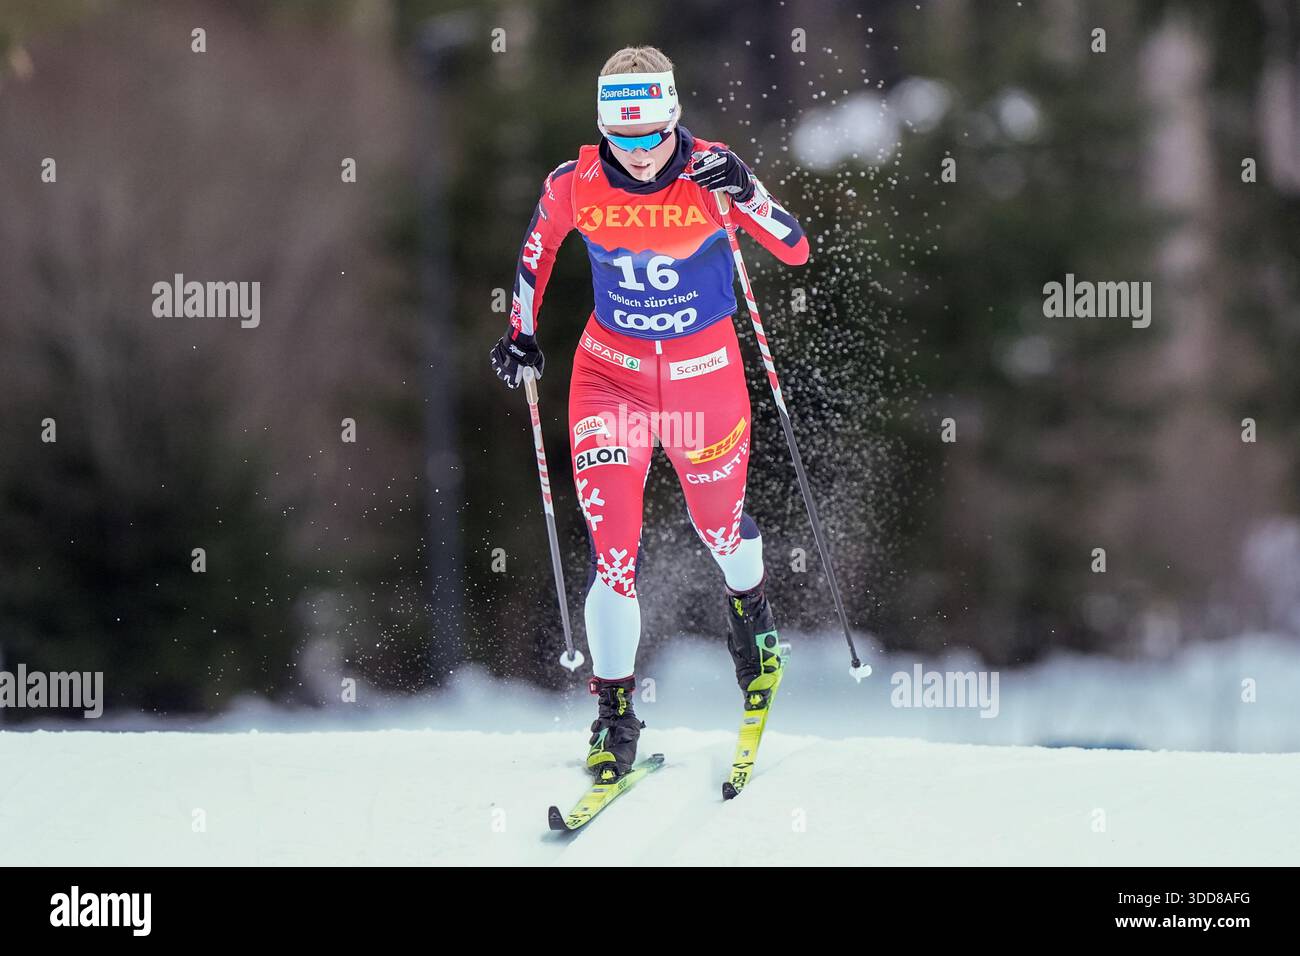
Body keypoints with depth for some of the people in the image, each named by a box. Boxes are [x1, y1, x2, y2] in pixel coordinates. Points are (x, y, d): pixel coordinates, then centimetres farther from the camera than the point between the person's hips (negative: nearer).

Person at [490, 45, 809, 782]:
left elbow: (797, 251, -19)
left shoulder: (709, 175, -17)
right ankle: (616, 710, -3)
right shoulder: (576, 184, -12)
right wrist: (522, 333, 11)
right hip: (612, 369, 0)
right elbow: (538, 247, 10)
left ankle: (752, 611, 54)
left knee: (721, 524, 18)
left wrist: (744, 195, -35)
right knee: (612, 539, -12)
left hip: (705, 371, 0)